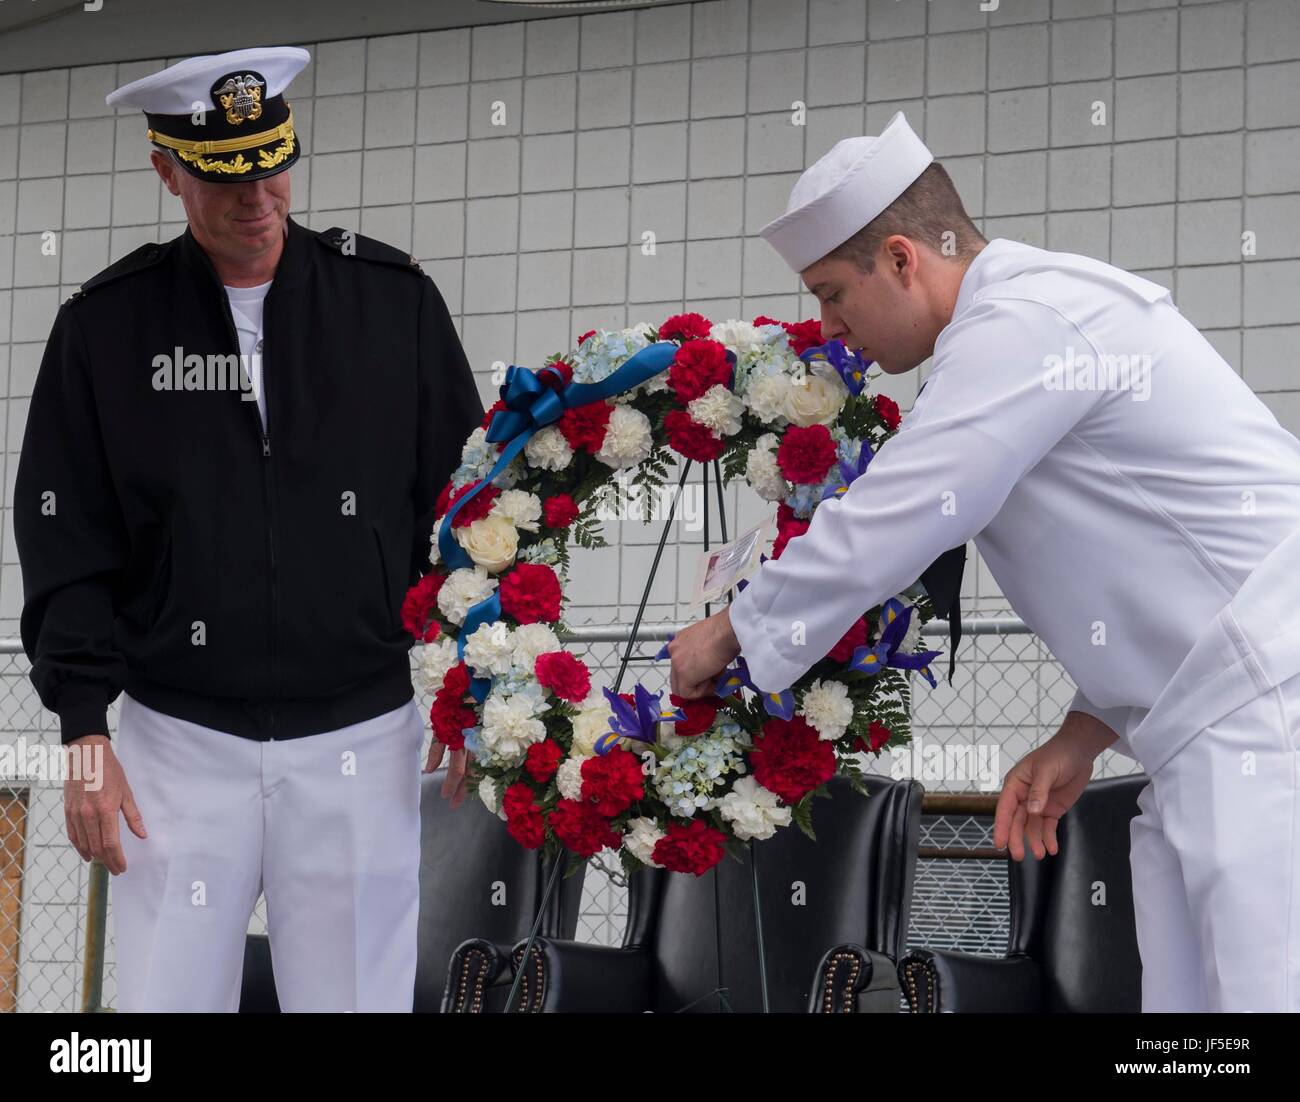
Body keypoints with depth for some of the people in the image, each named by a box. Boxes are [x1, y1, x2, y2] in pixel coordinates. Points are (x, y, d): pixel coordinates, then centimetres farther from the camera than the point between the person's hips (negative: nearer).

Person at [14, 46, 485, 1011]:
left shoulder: (391, 297, 3)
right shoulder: (107, 324, 2)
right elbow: (67, 545, 3)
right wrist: (85, 729, -3)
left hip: (359, 740, 0)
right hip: (180, 740, 0)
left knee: (356, 994, 2)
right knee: (165, 997, 0)